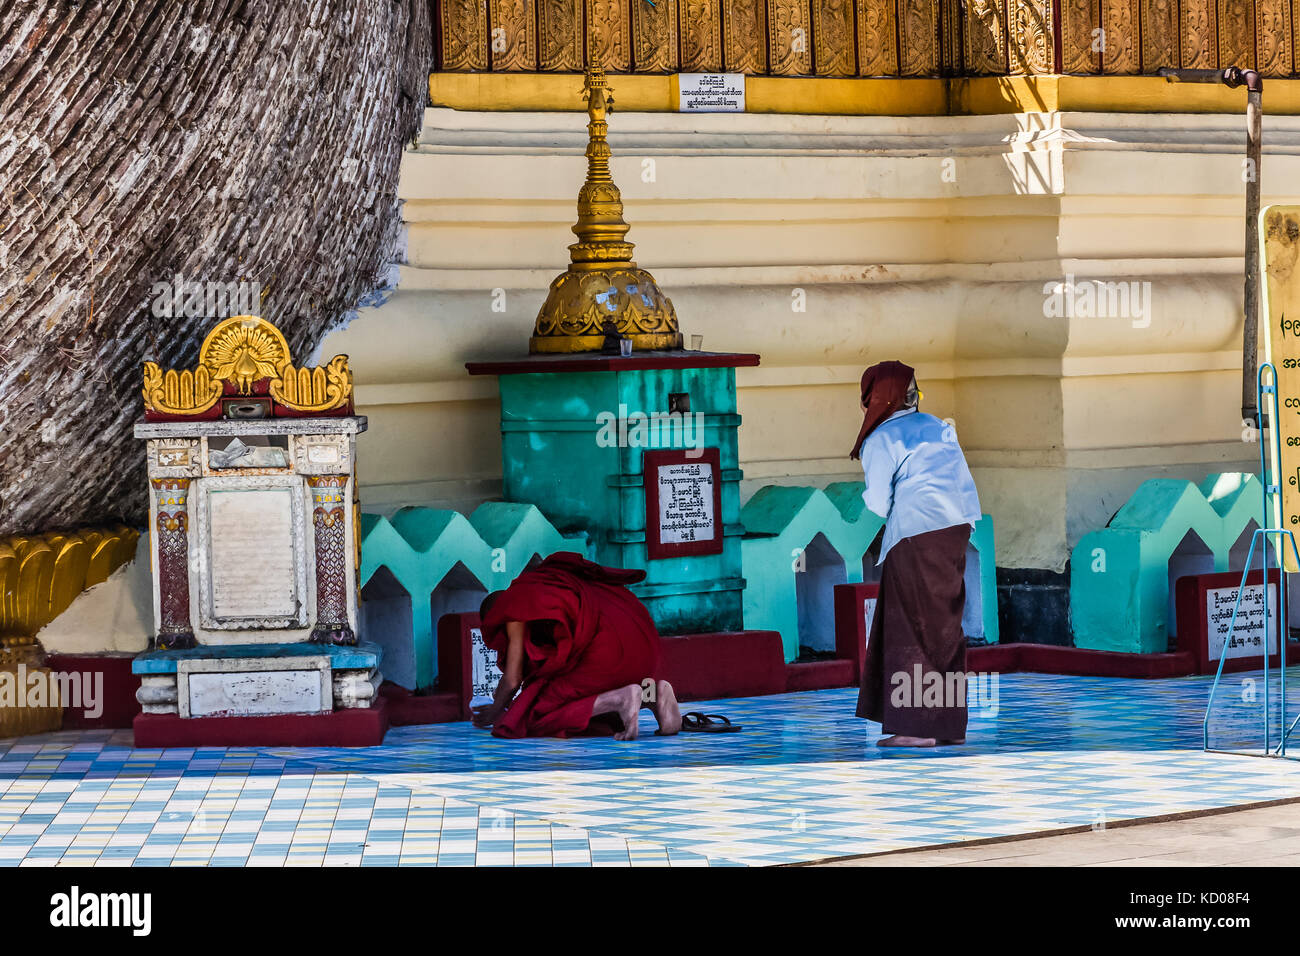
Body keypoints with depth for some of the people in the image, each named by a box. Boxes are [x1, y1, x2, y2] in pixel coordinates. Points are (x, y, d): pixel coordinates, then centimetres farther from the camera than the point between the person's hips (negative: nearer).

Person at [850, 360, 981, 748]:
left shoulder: (879, 441, -3)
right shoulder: (938, 427, 17)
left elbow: (877, 506, -6)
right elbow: (965, 482, 15)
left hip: (915, 535, -7)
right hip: (957, 529, 7)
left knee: (910, 630, -1)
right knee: (946, 627, 13)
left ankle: (917, 726, -6)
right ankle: (951, 724, 15)